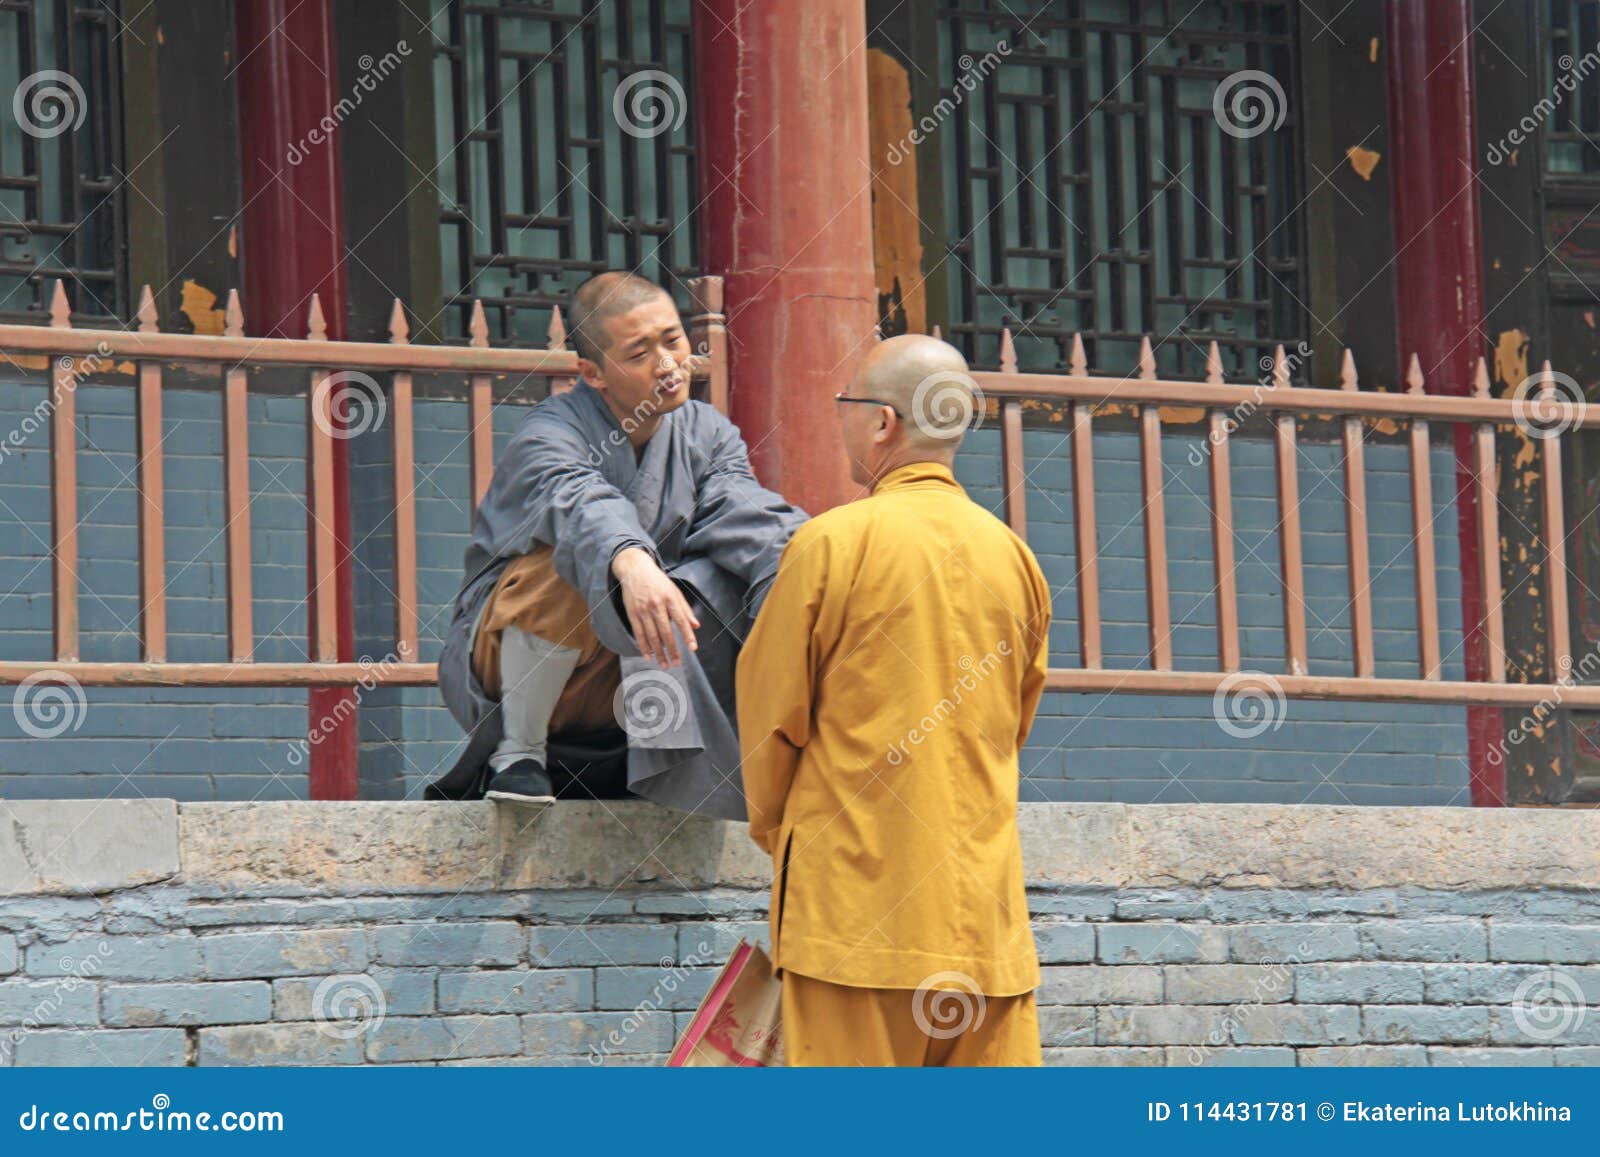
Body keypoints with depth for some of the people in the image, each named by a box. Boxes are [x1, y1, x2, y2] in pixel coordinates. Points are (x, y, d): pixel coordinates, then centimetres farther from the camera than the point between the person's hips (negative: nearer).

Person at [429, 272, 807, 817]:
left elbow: (746, 513, -16)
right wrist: (629, 562, -62)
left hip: (630, 676, 4)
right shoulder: (549, 435, -16)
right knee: (563, 571, -34)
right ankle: (518, 752, -16)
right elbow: (582, 506, -40)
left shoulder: (707, 434, 3)